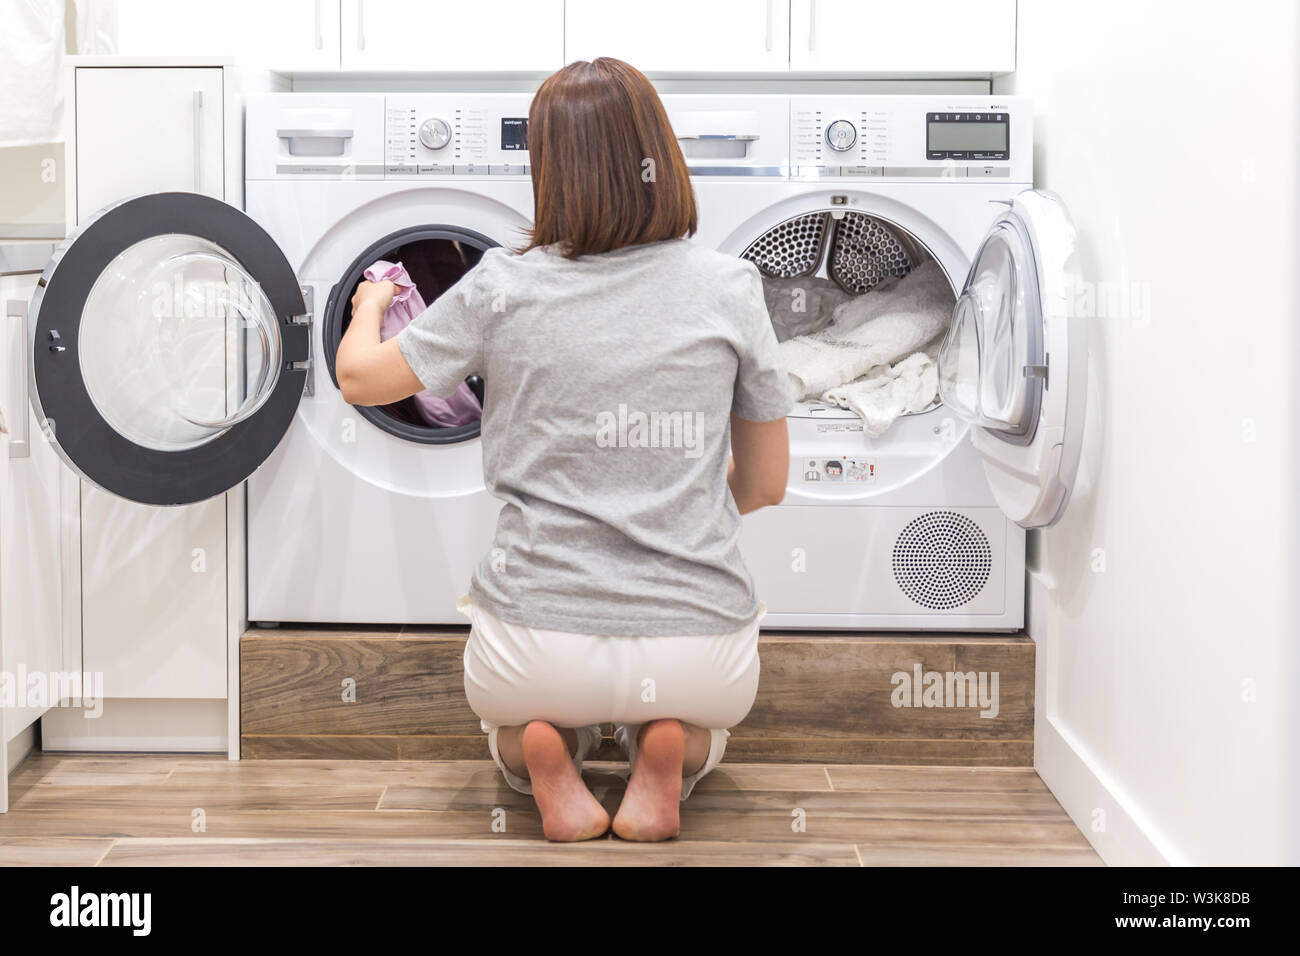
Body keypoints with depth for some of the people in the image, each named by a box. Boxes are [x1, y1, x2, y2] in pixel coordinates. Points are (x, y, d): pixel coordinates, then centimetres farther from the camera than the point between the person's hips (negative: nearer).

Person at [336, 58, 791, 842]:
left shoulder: (504, 288, -4)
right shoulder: (729, 287, -2)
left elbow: (360, 378, 11)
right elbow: (766, 483, 6)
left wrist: (370, 306, 33)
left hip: (541, 643, 0)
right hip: (699, 649, 1)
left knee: (507, 710, 37)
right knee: (701, 727, 38)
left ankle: (543, 752, 3)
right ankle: (669, 753, 3)